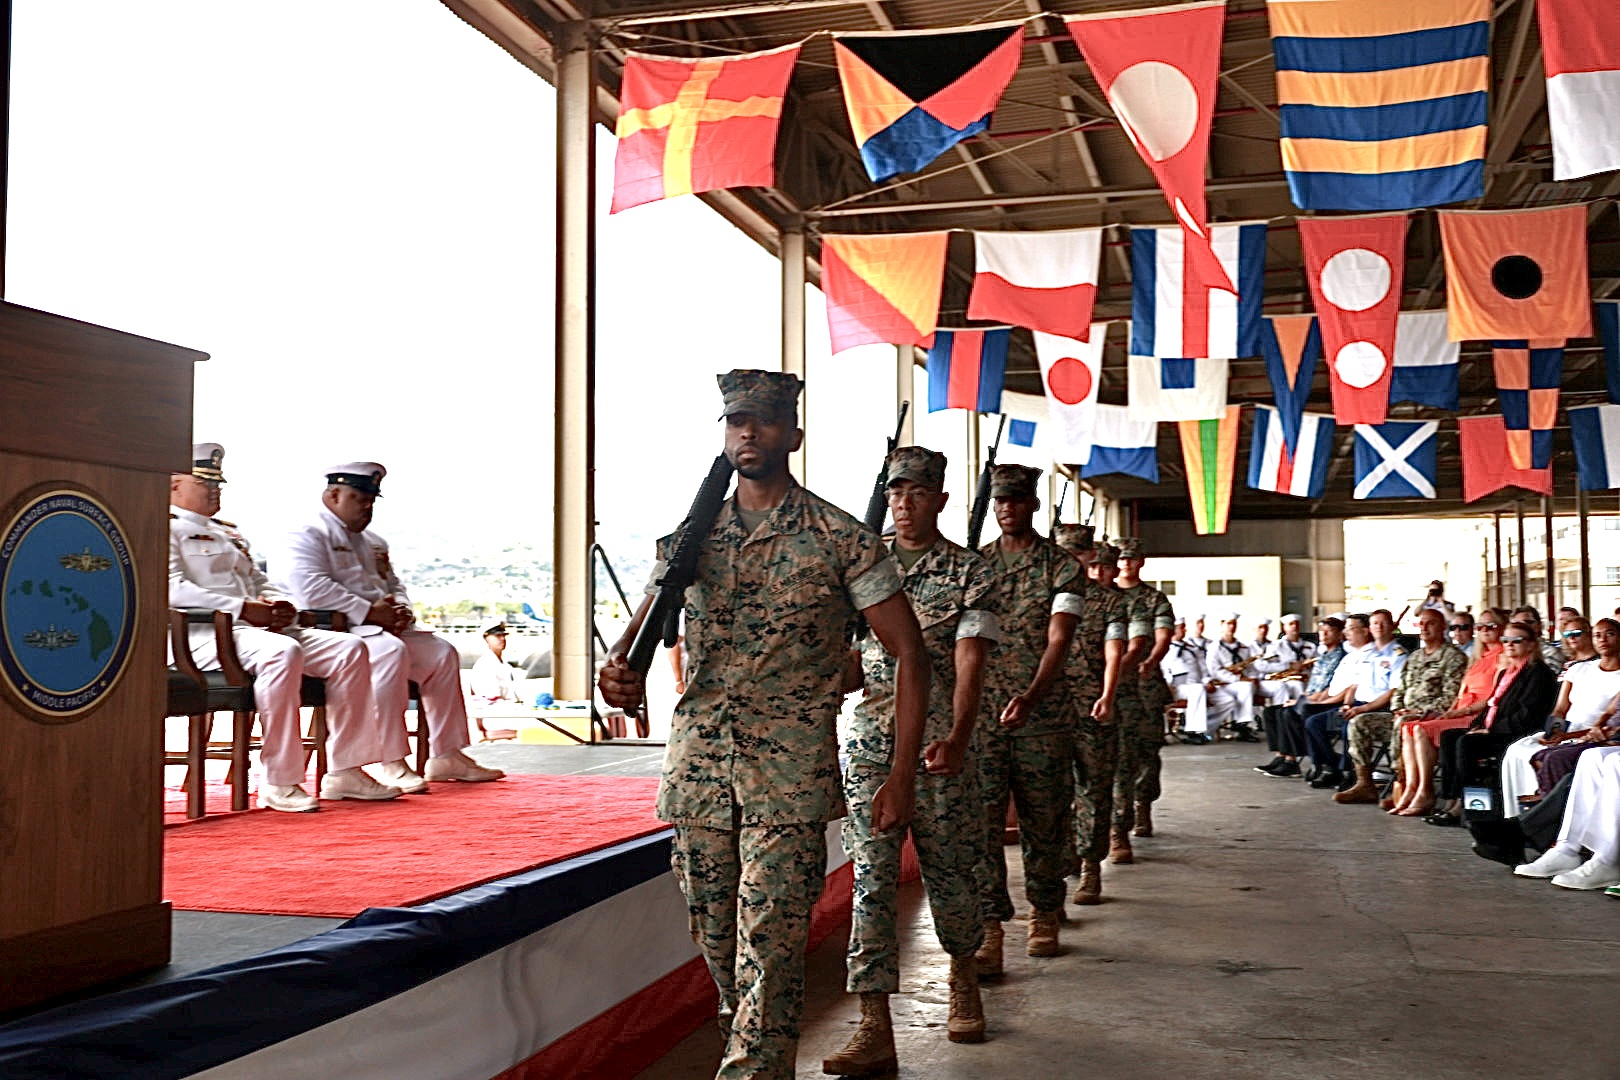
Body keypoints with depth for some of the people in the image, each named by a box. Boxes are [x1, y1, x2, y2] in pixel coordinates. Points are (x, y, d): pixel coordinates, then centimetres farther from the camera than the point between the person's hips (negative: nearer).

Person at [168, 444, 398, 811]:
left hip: (258, 628, 9)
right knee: (283, 652, -38)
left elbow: (258, 580, 29)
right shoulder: (165, 529, 2)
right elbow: (173, 589, -14)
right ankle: (279, 784, -34)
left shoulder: (227, 532, 30)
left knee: (348, 649, -7)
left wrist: (278, 603, 3)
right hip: (207, 633, -9)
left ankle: (345, 770, -8)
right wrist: (243, 609, -20)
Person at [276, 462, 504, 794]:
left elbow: (394, 586, 27)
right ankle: (392, 764, -35)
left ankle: (446, 755, -2)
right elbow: (312, 589, -20)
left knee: (441, 652, -4)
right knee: (392, 651, -35)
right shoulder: (308, 537, -4)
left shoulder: (373, 543, 26)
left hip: (380, 627, 9)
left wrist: (400, 609, 1)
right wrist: (369, 612, -21)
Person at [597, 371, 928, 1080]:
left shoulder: (840, 539, -1)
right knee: (714, 936, 13)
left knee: (769, 943, -9)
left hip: (791, 774, -4)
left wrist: (902, 775, -7)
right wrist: (618, 670, -13)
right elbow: (640, 633, 13)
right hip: (697, 765, 5)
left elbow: (908, 651, -1)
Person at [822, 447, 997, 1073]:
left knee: (949, 871, 9)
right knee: (872, 876, -5)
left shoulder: (969, 574, 1)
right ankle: (875, 1029, -5)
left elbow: (970, 662, -11)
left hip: (939, 744, -1)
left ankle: (963, 978, 38)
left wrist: (957, 737, -24)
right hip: (869, 741, 2)